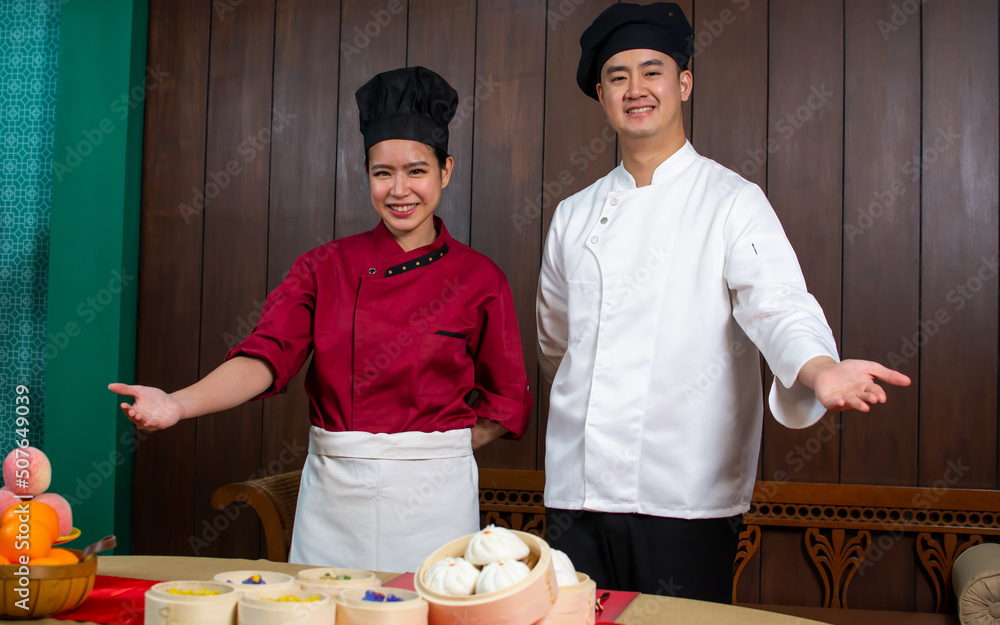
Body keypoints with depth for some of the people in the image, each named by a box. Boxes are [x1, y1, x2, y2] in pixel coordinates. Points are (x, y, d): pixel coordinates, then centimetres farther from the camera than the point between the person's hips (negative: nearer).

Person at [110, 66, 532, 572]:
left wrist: (441, 452, -3)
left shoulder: (478, 279, -2)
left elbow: (507, 402, 5)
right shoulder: (324, 267, 3)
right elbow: (266, 357, -10)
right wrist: (179, 404, -25)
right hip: (332, 494, 2)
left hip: (433, 498, -1)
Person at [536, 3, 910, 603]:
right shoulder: (574, 215, 12)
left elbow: (776, 301, -18)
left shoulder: (732, 201, -1)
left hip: (685, 497, -4)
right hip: (575, 489, 4)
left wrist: (820, 369, -36)